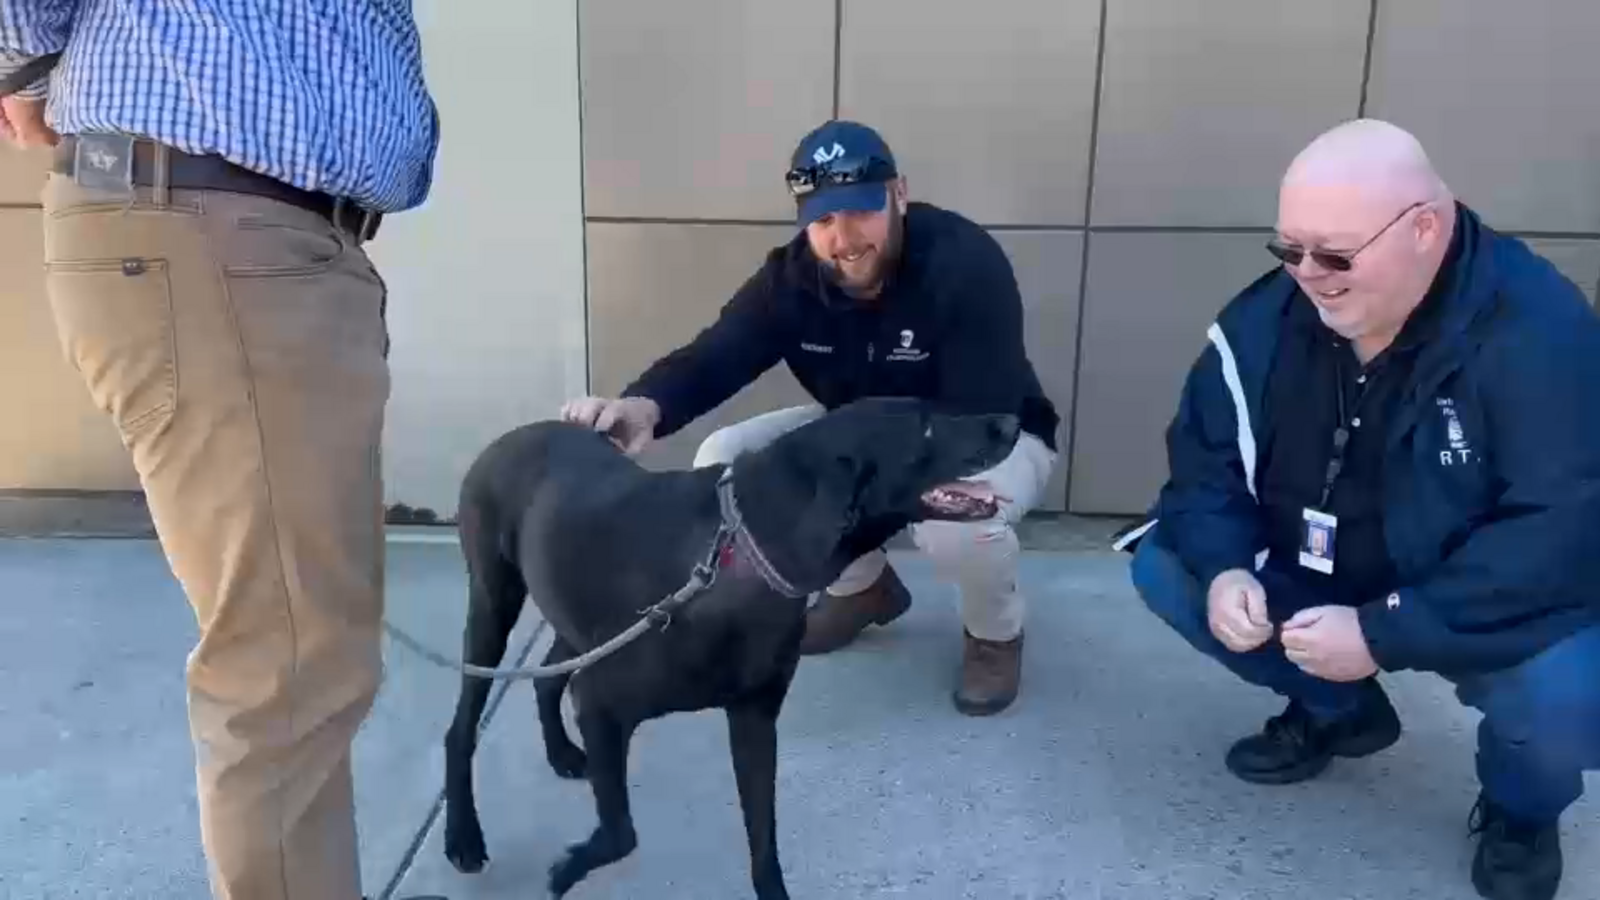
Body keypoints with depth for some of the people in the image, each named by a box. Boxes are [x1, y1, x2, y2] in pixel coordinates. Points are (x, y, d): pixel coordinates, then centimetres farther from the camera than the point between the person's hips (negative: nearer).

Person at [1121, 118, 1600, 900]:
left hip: (1497, 611, -4)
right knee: (1165, 568, -10)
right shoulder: (1270, 315, -12)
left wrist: (1386, 635, -36)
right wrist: (1222, 569, -25)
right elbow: (1205, 453, -6)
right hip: (1320, 579, 5)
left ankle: (1521, 807, 8)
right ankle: (1339, 712, 16)